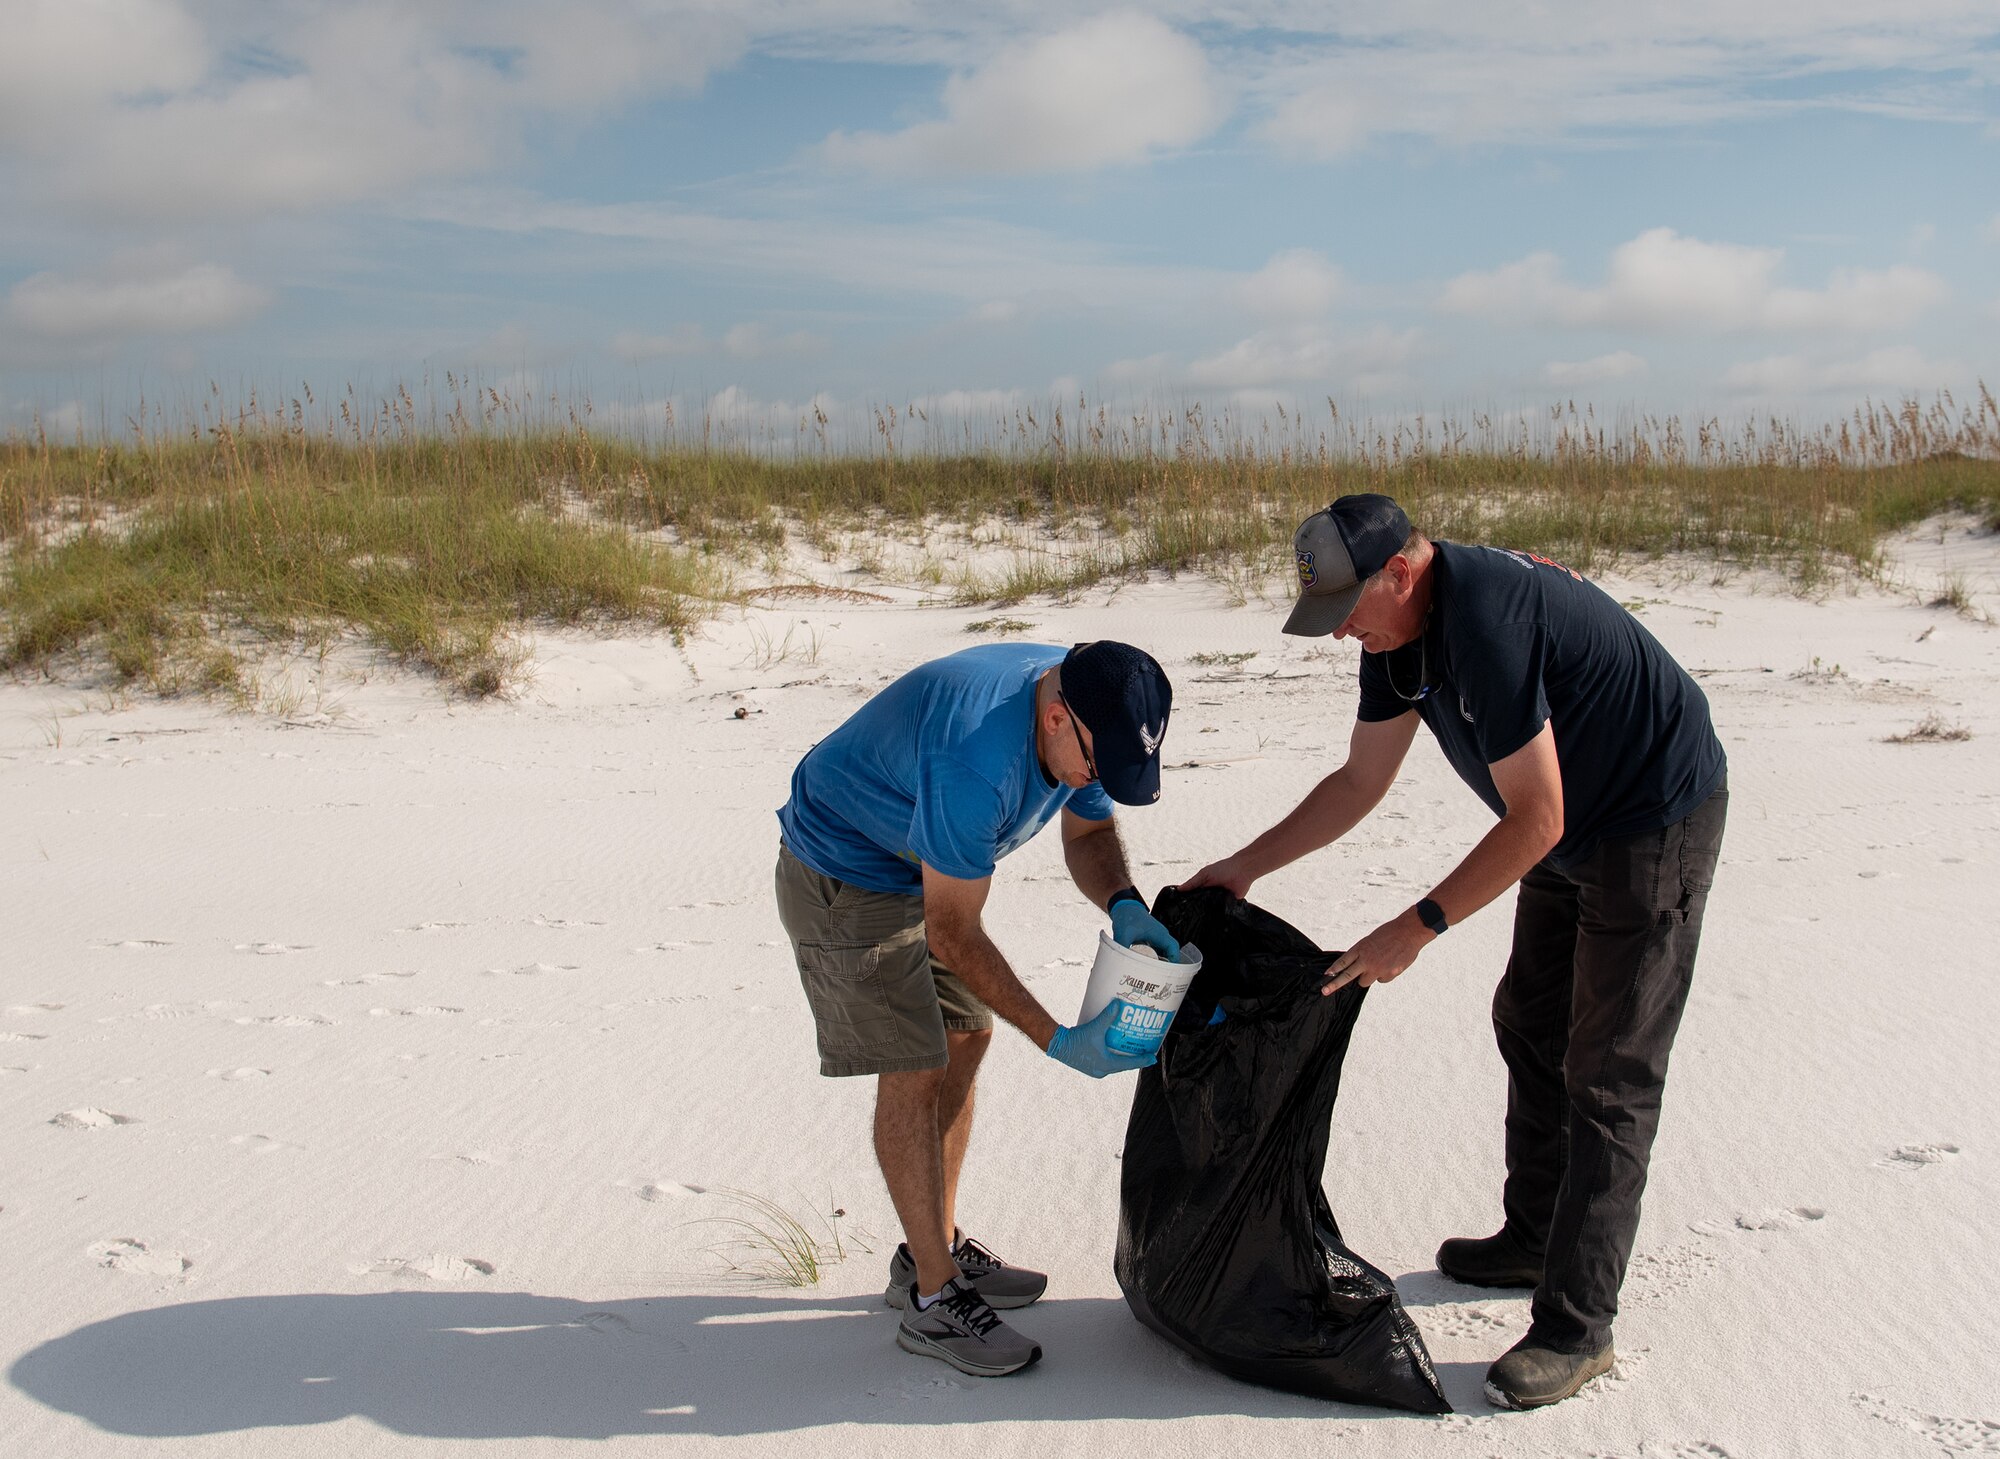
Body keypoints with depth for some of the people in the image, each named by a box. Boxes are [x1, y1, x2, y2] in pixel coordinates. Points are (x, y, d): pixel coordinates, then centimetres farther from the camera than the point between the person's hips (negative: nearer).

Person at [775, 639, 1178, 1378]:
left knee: (962, 1040, 11)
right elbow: (952, 935, -31)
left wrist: (1125, 907, -21)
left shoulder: (1090, 715, -14)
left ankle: (934, 1251, 24)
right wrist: (1058, 1042, -29)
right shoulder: (977, 760, -40)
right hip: (841, 876, -9)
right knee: (914, 1070, -10)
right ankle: (932, 1298, 0)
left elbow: (1089, 831, 2)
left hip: (921, 867, 9)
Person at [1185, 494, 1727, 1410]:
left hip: (1656, 824, -10)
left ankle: (1577, 1325, 0)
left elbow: (1536, 821, -30)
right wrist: (1242, 870, 3)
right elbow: (1360, 782, 7)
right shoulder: (1402, 629, -3)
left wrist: (1415, 930, -27)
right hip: (1576, 826, 10)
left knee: (1607, 1076, -7)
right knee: (1529, 1024, 18)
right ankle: (1536, 1238, 34)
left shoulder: (1484, 620, -33)